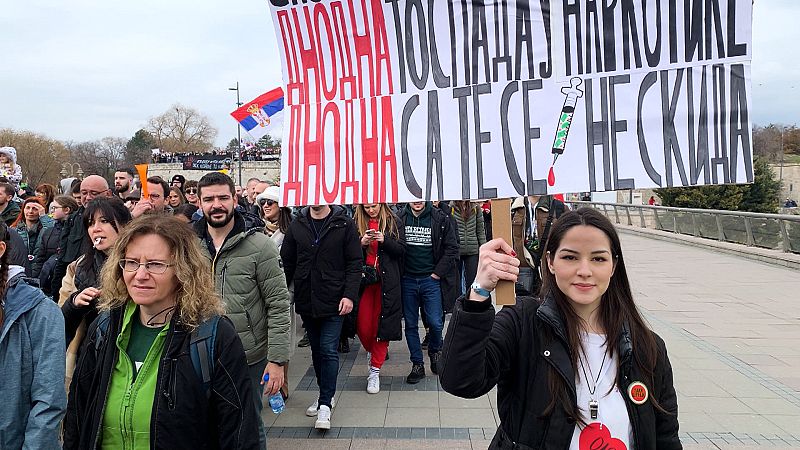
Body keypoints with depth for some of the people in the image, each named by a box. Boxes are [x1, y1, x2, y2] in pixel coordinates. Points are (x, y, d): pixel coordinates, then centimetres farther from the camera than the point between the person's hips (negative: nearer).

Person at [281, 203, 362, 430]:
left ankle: (325, 404, 3)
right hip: (306, 300, 4)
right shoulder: (297, 225, 6)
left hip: (333, 300, -4)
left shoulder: (344, 224, -4)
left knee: (328, 350, -6)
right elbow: (287, 262, 8)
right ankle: (326, 394, 29)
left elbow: (355, 262, -6)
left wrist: (350, 295, -14)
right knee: (316, 349, 14)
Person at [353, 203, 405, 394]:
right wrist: (361, 243, -15)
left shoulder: (393, 222, 5)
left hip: (387, 281, -1)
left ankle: (375, 370, 9)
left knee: (382, 323, 0)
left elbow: (401, 249, 0)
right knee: (363, 325, 1)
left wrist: (384, 240, -16)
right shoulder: (356, 223, 7)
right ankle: (371, 353, 32)